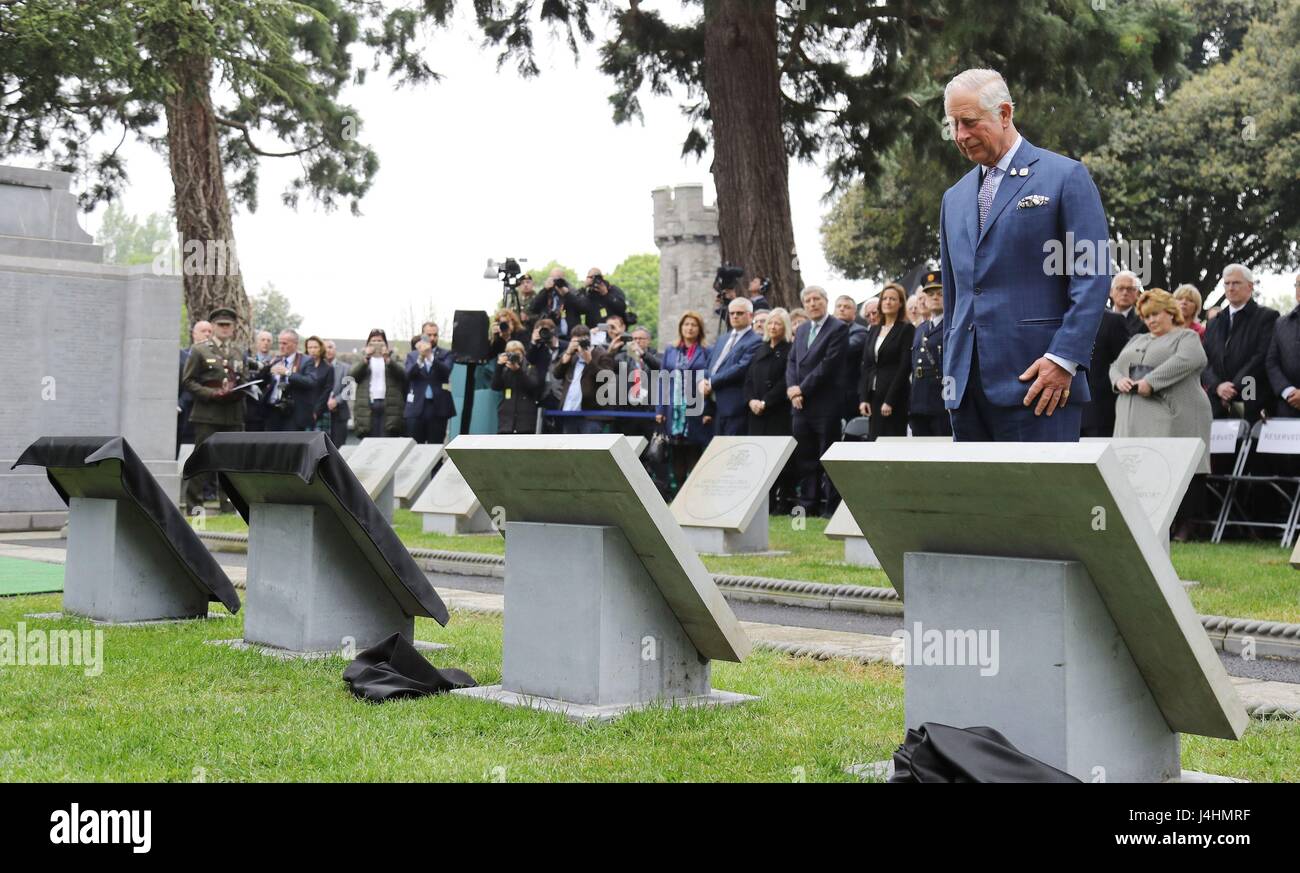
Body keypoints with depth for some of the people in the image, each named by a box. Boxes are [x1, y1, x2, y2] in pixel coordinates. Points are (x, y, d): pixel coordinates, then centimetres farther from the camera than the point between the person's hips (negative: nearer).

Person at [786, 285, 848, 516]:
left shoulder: (838, 328, -5)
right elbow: (792, 362, 14)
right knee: (805, 458, 8)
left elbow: (829, 365, -13)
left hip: (825, 404, -6)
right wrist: (792, 388, -4)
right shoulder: (801, 330, 17)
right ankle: (808, 504, 14)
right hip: (800, 405, 6)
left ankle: (831, 506, 2)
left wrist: (802, 389, -12)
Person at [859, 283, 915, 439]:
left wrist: (890, 400, -14)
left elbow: (905, 367, -9)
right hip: (873, 395, 6)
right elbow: (866, 366, 13)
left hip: (895, 397, -6)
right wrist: (863, 397, 1)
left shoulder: (907, 329, -2)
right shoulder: (873, 330, 16)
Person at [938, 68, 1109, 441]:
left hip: (1037, 376, -6)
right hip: (968, 387, 6)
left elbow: (1093, 277, -6)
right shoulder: (954, 198, 20)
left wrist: (1064, 359, -14)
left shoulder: (1066, 177, 0)